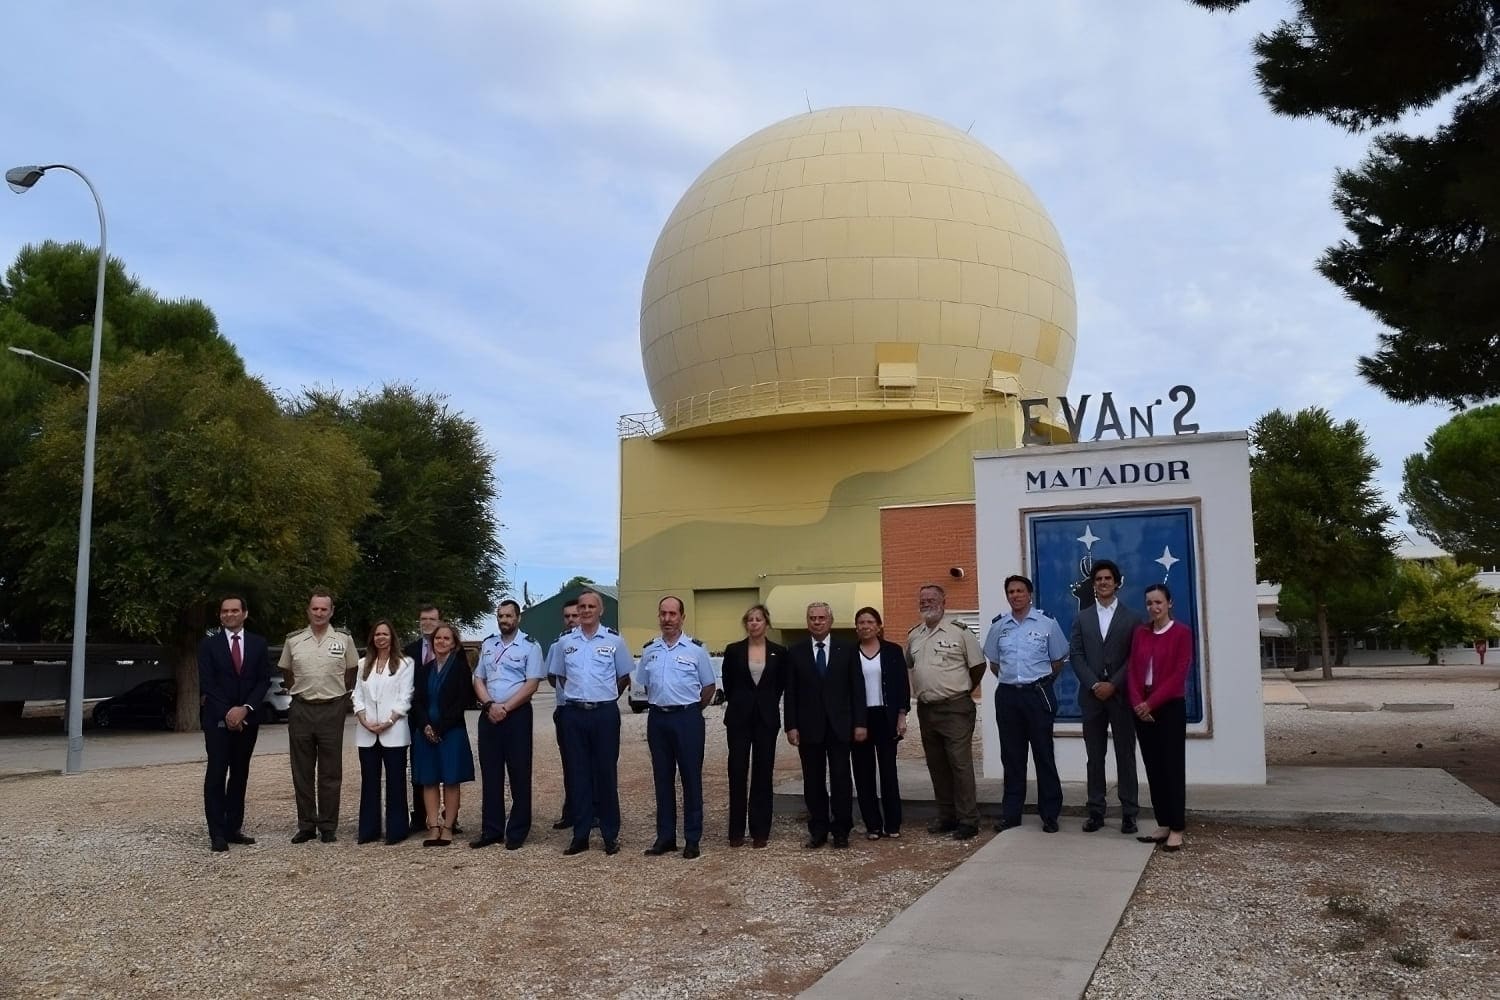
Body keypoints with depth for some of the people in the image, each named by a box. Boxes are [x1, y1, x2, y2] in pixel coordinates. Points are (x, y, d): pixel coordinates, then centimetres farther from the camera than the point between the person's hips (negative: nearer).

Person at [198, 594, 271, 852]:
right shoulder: (208, 645, 1)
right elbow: (207, 684, -6)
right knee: (217, 774, -4)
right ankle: (218, 833, -3)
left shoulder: (258, 644, 7)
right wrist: (227, 712, -14)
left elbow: (264, 681, 3)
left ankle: (234, 828, 11)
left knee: (240, 774, 6)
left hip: (247, 718, 3)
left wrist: (245, 709, -10)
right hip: (218, 719, -3)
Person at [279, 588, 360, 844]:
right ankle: (306, 825, 16)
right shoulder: (293, 640, 3)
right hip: (301, 709, 1)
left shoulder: (344, 639, 0)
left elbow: (352, 670, 11)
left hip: (332, 709, -1)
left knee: (330, 772, 3)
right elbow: (286, 673, 16)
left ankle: (328, 827, 11)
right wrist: (297, 692, 12)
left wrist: (338, 690, 9)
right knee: (302, 772, 7)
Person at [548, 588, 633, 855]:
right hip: (574, 713, 2)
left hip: (605, 713, -2)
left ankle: (611, 835, 11)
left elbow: (624, 678, 9)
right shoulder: (564, 642, 6)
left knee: (606, 773, 3)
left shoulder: (614, 640, -1)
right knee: (578, 773, 6)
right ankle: (580, 835, 13)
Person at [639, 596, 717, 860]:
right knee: (662, 778, 9)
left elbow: (709, 686, 4)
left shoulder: (696, 649, -3)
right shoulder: (649, 650, 8)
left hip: (687, 718, -4)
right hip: (658, 718, 4)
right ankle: (665, 836, 17)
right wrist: (660, 704, 12)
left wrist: (691, 710, 5)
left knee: (691, 778, 1)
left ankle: (692, 839, 9)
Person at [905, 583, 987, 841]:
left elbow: (978, 665, -1)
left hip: (955, 709, -6)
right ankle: (946, 816, 21)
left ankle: (968, 820, 0)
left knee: (960, 764, -6)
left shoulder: (959, 631, -7)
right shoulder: (913, 635, 9)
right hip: (926, 710, 6)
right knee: (937, 765, 12)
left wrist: (963, 691, 7)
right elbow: (908, 665, 21)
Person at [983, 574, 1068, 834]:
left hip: (1037, 694, -3)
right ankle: (1011, 813, 16)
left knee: (1044, 754, 1)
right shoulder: (998, 626, 6)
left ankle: (1050, 814, 8)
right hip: (1007, 695, 3)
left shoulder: (1047, 624, -3)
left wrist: (1041, 682, 9)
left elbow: (1057, 661, 5)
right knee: (1011, 756, 9)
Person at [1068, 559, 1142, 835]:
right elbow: (1076, 655, 3)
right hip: (1092, 696, 2)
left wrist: (1113, 685, -12)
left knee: (1125, 756, 1)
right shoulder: (1082, 618, 11)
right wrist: (1094, 685, -10)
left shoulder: (1132, 618, 5)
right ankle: (1096, 812, 10)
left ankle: (1129, 813, 6)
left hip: (1122, 696, -2)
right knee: (1095, 758, 5)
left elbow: (1135, 658, -2)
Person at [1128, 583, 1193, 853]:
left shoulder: (1182, 632, -5)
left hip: (1170, 707, -5)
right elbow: (1133, 670, 5)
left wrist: (1152, 702, -14)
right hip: (1143, 708, 5)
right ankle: (1163, 825, 15)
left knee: (1173, 767, -2)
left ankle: (1177, 830, 3)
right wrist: (1138, 703, -9)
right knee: (1153, 767, 7)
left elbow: (1179, 674, -11)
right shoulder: (1140, 633, 9)